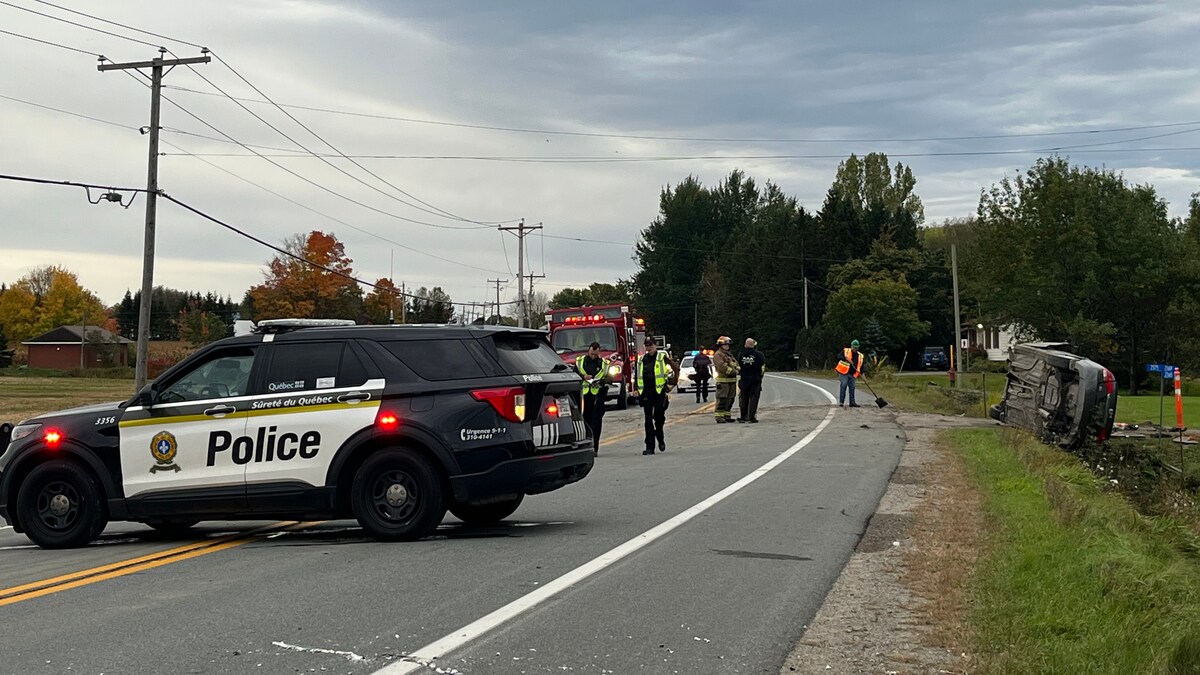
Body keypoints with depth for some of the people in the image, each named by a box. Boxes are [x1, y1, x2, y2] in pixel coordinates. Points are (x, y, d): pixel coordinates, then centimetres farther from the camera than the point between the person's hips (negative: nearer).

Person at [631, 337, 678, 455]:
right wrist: (635, 389, 7)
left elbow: (676, 370, 3)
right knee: (648, 419, 1)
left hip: (659, 392, -3)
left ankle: (660, 438, 25)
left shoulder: (663, 357, 1)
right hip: (646, 393, 3)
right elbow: (636, 376, 17)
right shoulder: (640, 360, 12)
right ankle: (649, 447, 2)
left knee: (659, 416, -4)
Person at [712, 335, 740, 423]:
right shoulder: (718, 355, -8)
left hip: (732, 380, 9)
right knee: (721, 399, -10)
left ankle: (727, 416, 20)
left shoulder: (729, 354, 22)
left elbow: (735, 363, 20)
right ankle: (719, 417, -10)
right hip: (723, 380, -9)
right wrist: (733, 371, -18)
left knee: (730, 399, 13)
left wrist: (737, 368, -3)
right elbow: (722, 367, -20)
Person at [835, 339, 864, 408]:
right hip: (844, 373, -5)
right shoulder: (845, 351, 2)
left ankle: (852, 402, 7)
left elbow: (860, 365, 17)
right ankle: (841, 402, -7)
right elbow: (839, 357, -8)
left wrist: (862, 373, 4)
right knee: (843, 386, -10)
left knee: (852, 387, 4)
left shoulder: (860, 355, 16)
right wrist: (846, 358, -24)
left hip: (852, 374, 5)